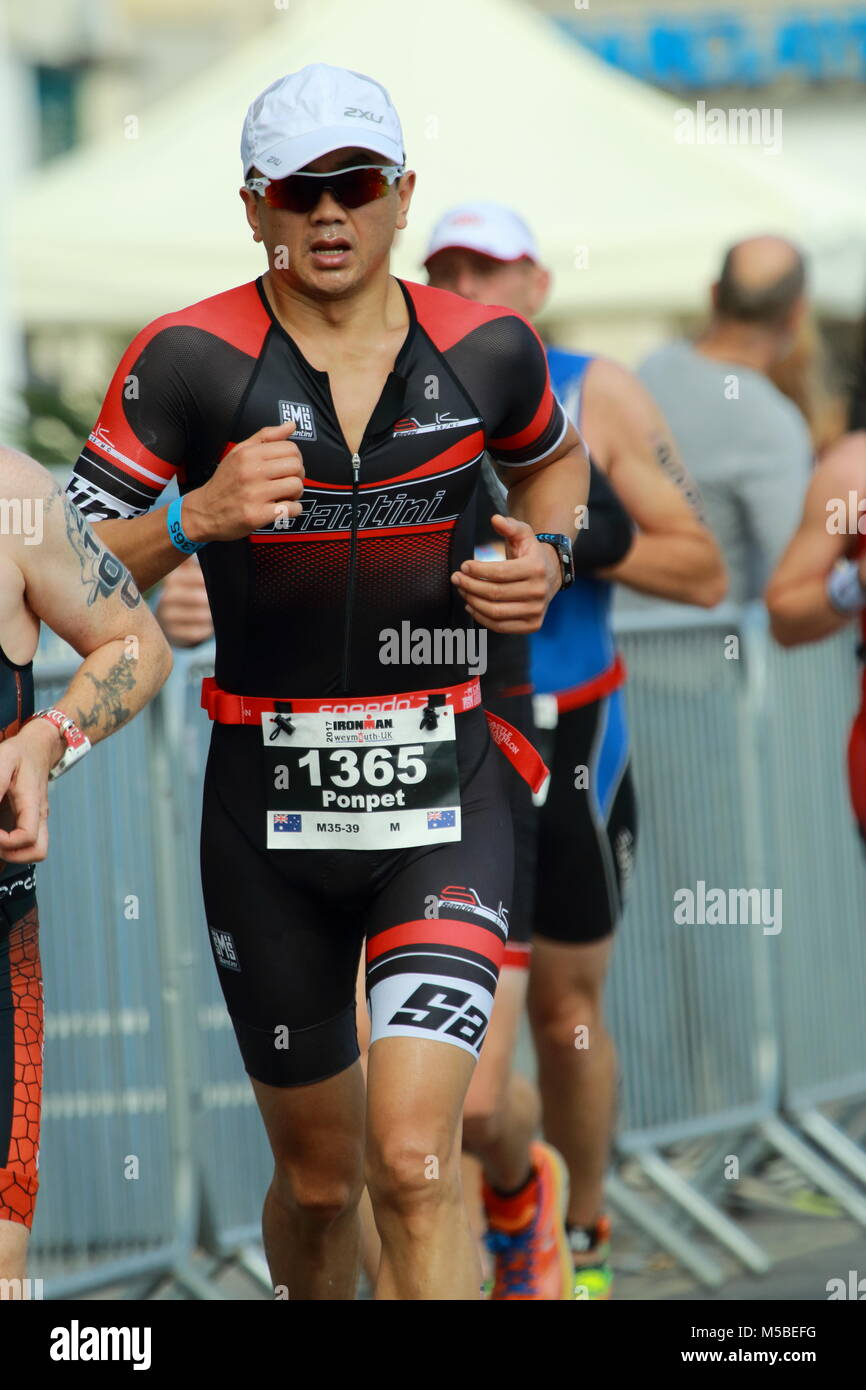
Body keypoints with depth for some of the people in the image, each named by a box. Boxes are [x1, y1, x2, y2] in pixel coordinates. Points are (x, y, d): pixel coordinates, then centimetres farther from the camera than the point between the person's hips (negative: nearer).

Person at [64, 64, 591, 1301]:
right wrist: (197, 514, -26)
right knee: (319, 1178, 12)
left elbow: (552, 456, 24)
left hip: (442, 795, 0)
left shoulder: (486, 350, 0)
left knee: (414, 1161, -16)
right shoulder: (193, 358, -7)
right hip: (269, 813, 0)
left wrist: (546, 555, 4)